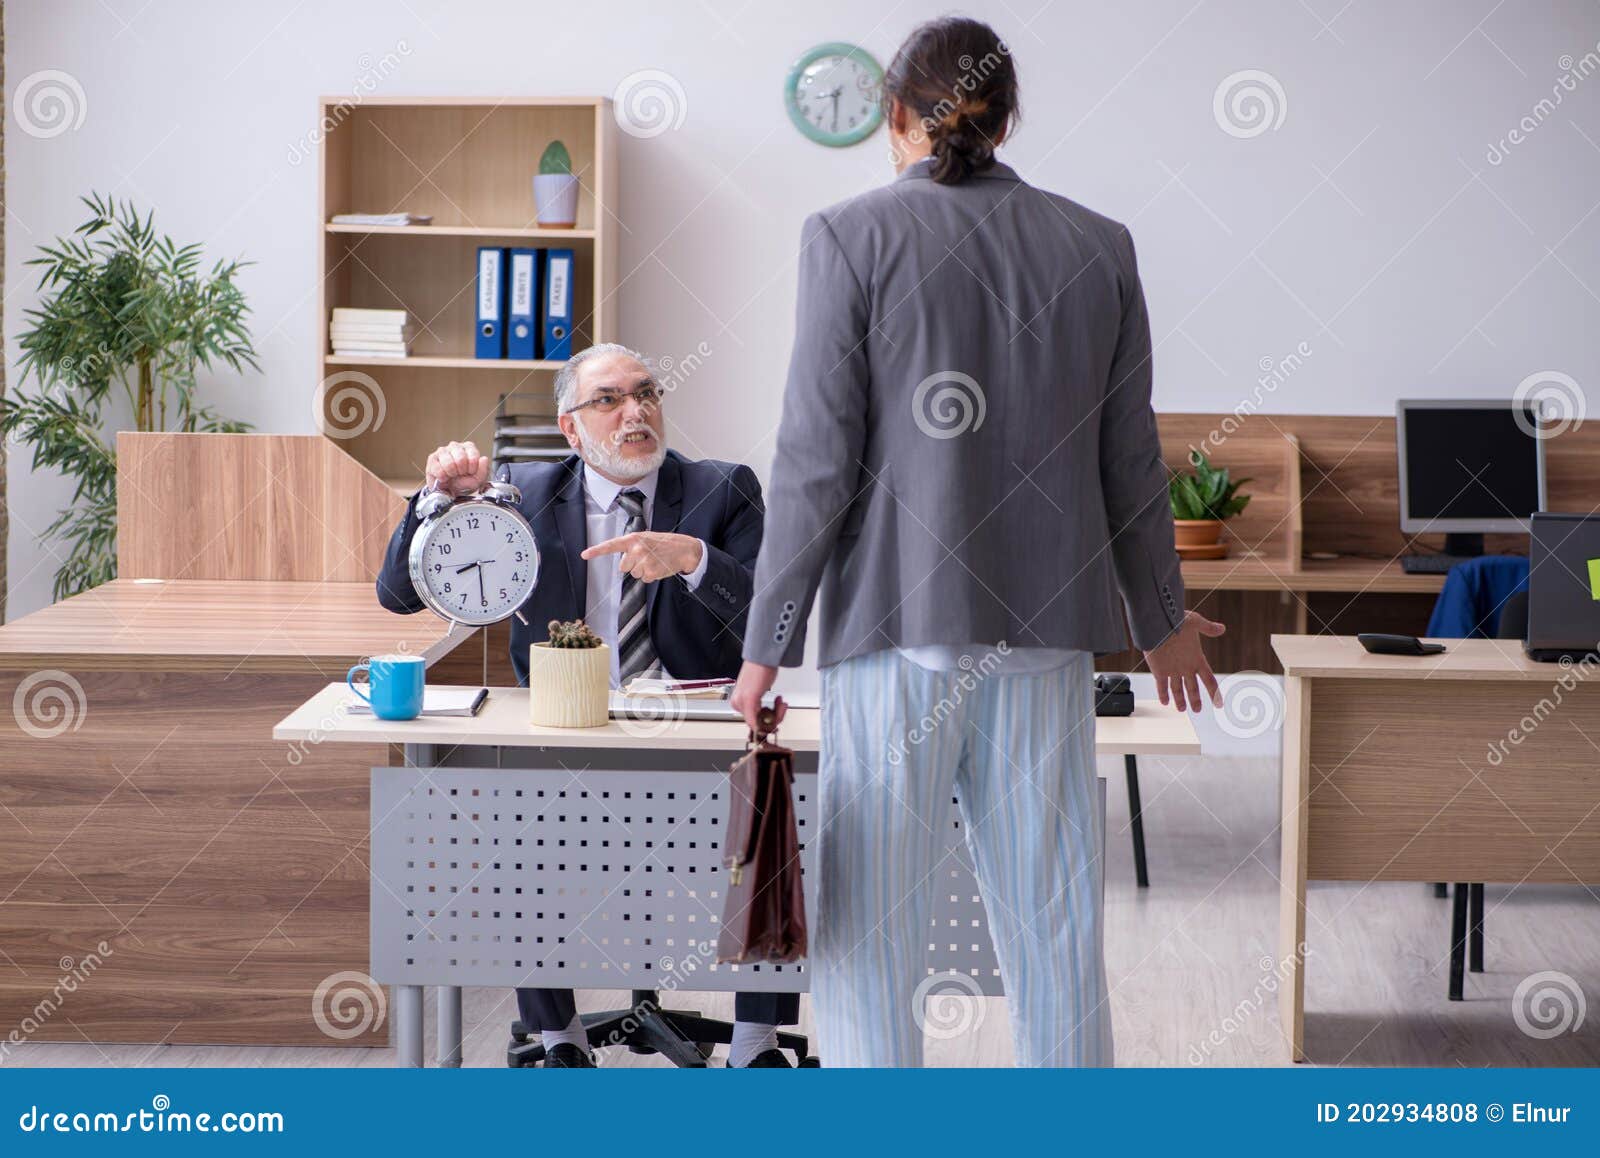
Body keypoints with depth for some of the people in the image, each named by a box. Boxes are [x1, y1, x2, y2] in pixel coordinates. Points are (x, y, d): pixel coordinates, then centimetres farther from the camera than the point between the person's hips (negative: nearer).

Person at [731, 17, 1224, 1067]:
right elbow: (1129, 462, 10)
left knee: (871, 938, 3)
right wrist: (1162, 619, 25)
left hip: (896, 627, -3)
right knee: (1053, 928, 10)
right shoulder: (1098, 247, 6)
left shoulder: (854, 237, -5)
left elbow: (817, 460, -8)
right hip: (1045, 628, 3)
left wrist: (770, 643, 0)